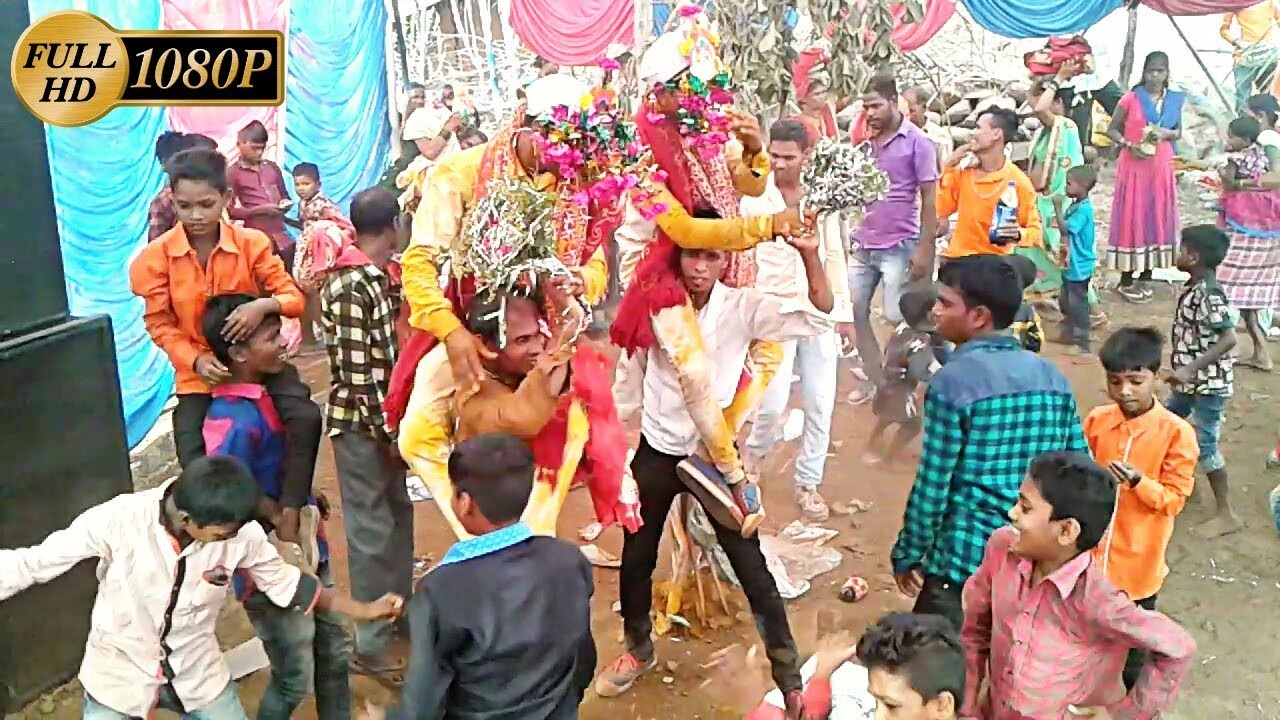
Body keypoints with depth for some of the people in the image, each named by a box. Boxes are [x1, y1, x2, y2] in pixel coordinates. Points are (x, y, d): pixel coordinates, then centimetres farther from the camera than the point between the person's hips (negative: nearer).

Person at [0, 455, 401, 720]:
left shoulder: (241, 533, -20)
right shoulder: (118, 520, -30)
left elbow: (285, 583, -4)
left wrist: (364, 611, -2)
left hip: (198, 674, 2)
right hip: (118, 678, -2)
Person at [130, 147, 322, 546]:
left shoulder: (252, 242, -11)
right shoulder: (156, 256, -11)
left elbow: (294, 296, -10)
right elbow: (160, 324, -5)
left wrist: (264, 305, -33)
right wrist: (196, 360, -22)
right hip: (198, 370, 1)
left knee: (305, 417, -25)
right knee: (195, 462, -8)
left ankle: (290, 515, -14)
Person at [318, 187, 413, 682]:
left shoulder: (373, 276, 8)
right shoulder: (353, 287, -21)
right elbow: (358, 373, -22)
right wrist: (387, 433, -17)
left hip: (385, 419, 9)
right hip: (362, 424, -9)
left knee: (398, 514, 19)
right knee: (371, 529, 1)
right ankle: (369, 645, 13)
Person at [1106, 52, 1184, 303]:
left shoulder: (1175, 100, 7)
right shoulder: (1131, 98, -4)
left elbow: (1179, 131, 15)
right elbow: (1112, 129, 0)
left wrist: (1166, 133, -8)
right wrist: (1129, 145, -17)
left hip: (1161, 167, 4)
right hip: (1133, 165, -4)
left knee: (1156, 217, 6)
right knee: (1131, 218, -3)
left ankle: (1146, 276, 15)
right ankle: (1126, 280, 2)